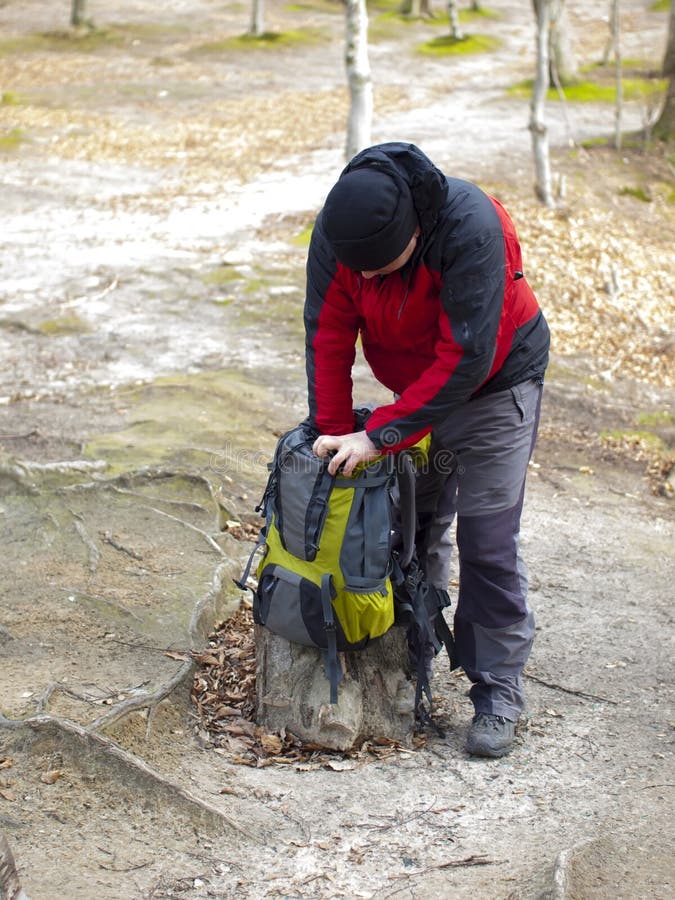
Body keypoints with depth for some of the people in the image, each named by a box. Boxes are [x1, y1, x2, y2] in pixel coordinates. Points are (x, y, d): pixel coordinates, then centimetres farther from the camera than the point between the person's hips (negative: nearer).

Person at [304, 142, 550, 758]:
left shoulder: (472, 227, -36)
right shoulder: (336, 231, -20)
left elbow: (466, 358, -36)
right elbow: (329, 337, -13)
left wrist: (380, 436, -35)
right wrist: (334, 431, -20)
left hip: (496, 383, -5)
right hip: (417, 385, 5)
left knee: (487, 542, -7)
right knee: (412, 527, 12)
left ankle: (499, 690, 4)